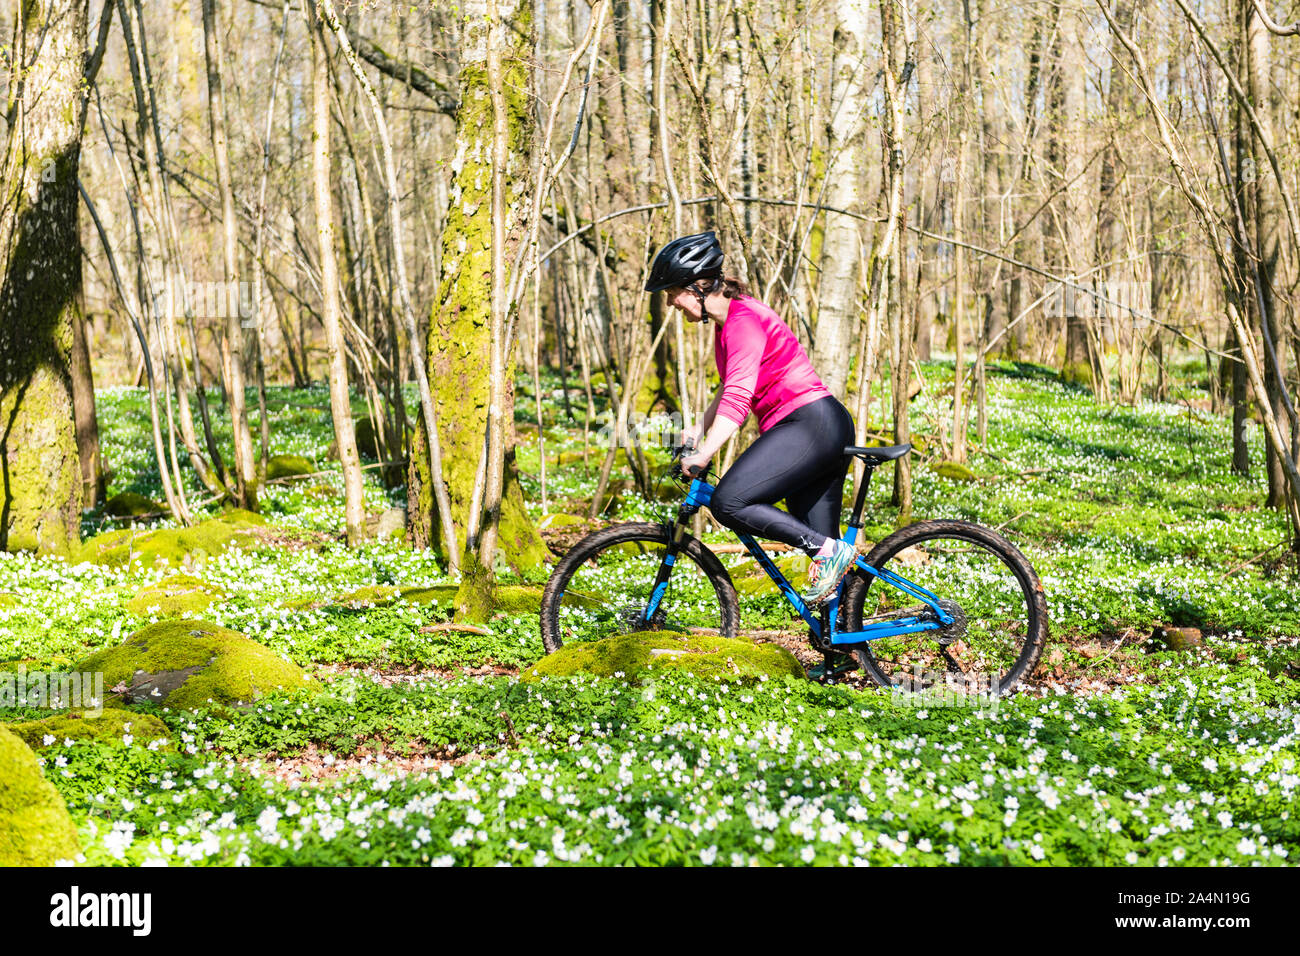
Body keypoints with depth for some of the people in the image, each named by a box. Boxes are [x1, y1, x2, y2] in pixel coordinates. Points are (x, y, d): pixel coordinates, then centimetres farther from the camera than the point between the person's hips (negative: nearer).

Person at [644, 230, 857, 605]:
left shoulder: (743, 320, -15)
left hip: (812, 424, -10)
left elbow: (737, 398, -25)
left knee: (728, 503, -20)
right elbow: (731, 389, 26)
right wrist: (699, 428, 13)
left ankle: (829, 550, -16)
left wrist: (702, 456, -30)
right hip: (823, 431, 10)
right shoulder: (727, 320, 15)